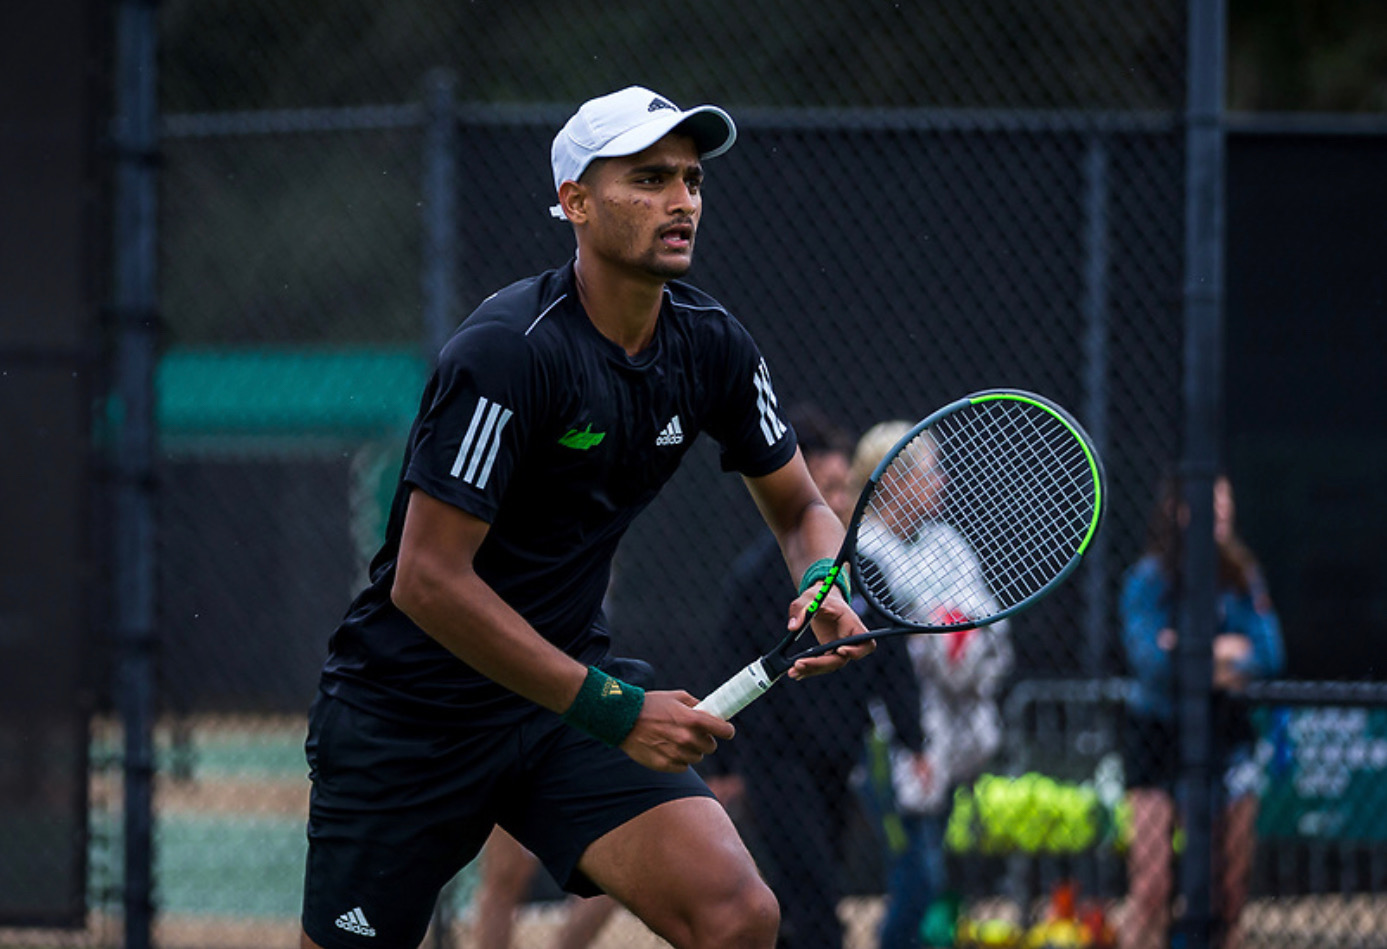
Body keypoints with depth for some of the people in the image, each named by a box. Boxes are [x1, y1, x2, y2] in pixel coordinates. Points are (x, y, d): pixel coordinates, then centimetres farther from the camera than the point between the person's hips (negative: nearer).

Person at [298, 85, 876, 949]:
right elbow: (427, 580, -25)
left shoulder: (712, 345, -2)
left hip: (570, 690, 5)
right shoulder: (510, 351, -22)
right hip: (407, 708, -5)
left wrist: (826, 586, -13)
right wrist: (614, 711, -25)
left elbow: (801, 508, 13)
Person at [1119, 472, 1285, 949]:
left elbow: (1269, 654, -6)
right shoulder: (1148, 580, -6)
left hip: (1225, 731, 3)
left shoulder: (1242, 577, 4)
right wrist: (1219, 651, -11)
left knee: (1230, 888, 1)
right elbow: (1150, 659, -16)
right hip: (1157, 731, -3)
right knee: (1152, 887, -10)